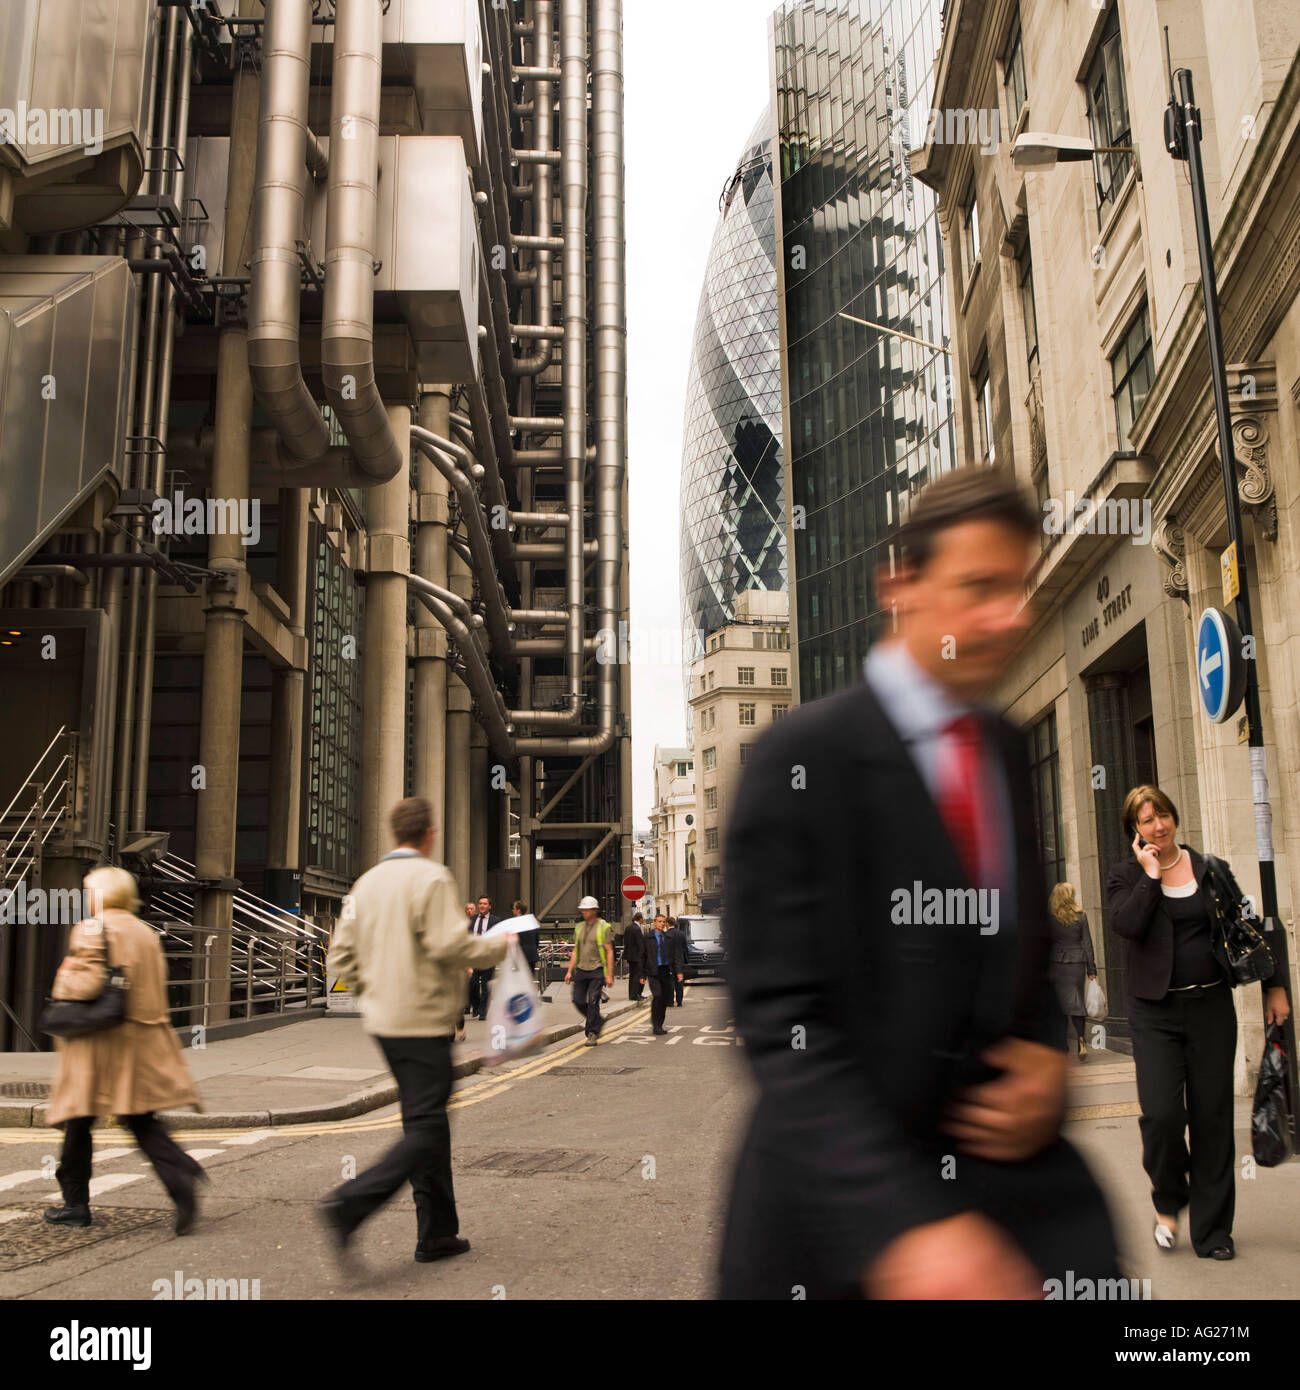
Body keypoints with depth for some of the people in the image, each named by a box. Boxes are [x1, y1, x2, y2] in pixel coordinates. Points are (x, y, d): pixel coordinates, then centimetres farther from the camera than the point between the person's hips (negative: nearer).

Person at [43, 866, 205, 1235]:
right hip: (143, 1041, 6)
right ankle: (179, 1175, -16)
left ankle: (75, 1203, 17)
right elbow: (156, 987, 15)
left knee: (79, 1122, 8)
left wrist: (64, 978, 1)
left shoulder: (92, 929, -9)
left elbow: (87, 983, -17)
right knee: (141, 1119, 6)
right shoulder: (146, 932, 13)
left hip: (99, 1041, -6)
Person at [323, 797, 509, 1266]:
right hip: (422, 1022, -9)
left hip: (384, 1021, 9)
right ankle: (349, 1205, -15)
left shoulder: (367, 881, 11)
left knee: (425, 1122, 15)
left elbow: (341, 954, 11)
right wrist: (499, 945, -5)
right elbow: (449, 945, -21)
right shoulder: (431, 877, -13)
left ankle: (437, 1233, 20)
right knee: (426, 1130, -4)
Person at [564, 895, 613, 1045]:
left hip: (597, 971, -6)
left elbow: (609, 952, -6)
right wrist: (569, 971, 9)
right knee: (578, 1001, 2)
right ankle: (598, 1021, 25)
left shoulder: (604, 927, -4)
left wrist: (609, 975, -11)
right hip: (581, 970, 6)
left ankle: (592, 1034, -1)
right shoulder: (579, 927, 13)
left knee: (592, 1001, -11)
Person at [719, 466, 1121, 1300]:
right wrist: (905, 1227, -26)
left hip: (1011, 1162, 5)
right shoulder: (802, 757, -14)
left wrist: (1048, 1058, -3)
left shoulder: (1010, 751, 6)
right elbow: (779, 1015, -18)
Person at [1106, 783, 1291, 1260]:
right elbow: (1127, 924, -17)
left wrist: (1274, 985, 8)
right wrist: (1150, 874, -11)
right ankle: (1168, 1203, 16)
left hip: (1211, 1006, 2)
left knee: (1212, 1118, 3)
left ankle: (1212, 1232, 15)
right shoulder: (1126, 877, 3)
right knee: (1161, 1113, -13)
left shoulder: (1210, 870, 8)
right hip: (1155, 1011, -2)